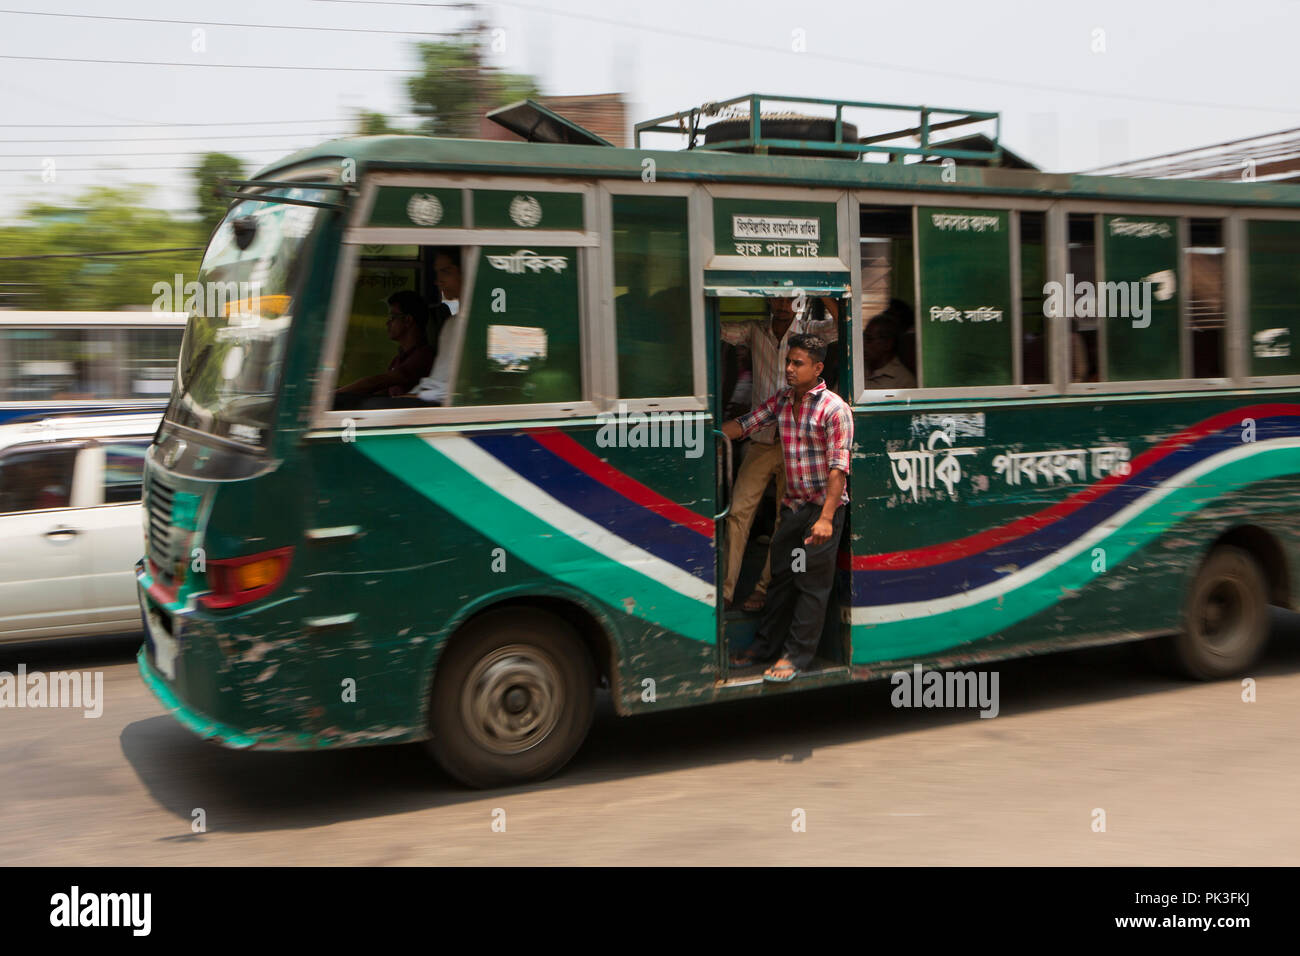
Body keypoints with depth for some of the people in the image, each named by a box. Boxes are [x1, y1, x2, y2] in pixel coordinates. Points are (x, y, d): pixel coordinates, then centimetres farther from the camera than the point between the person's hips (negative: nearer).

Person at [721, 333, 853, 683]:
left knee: (812, 581, -1)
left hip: (824, 506, -6)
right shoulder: (781, 400, 6)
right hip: (792, 505, 7)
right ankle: (765, 644, 24)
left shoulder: (834, 408, -15)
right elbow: (745, 424, 4)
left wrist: (826, 518, -25)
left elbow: (839, 467, -19)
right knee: (782, 575, 14)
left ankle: (797, 654, 6)